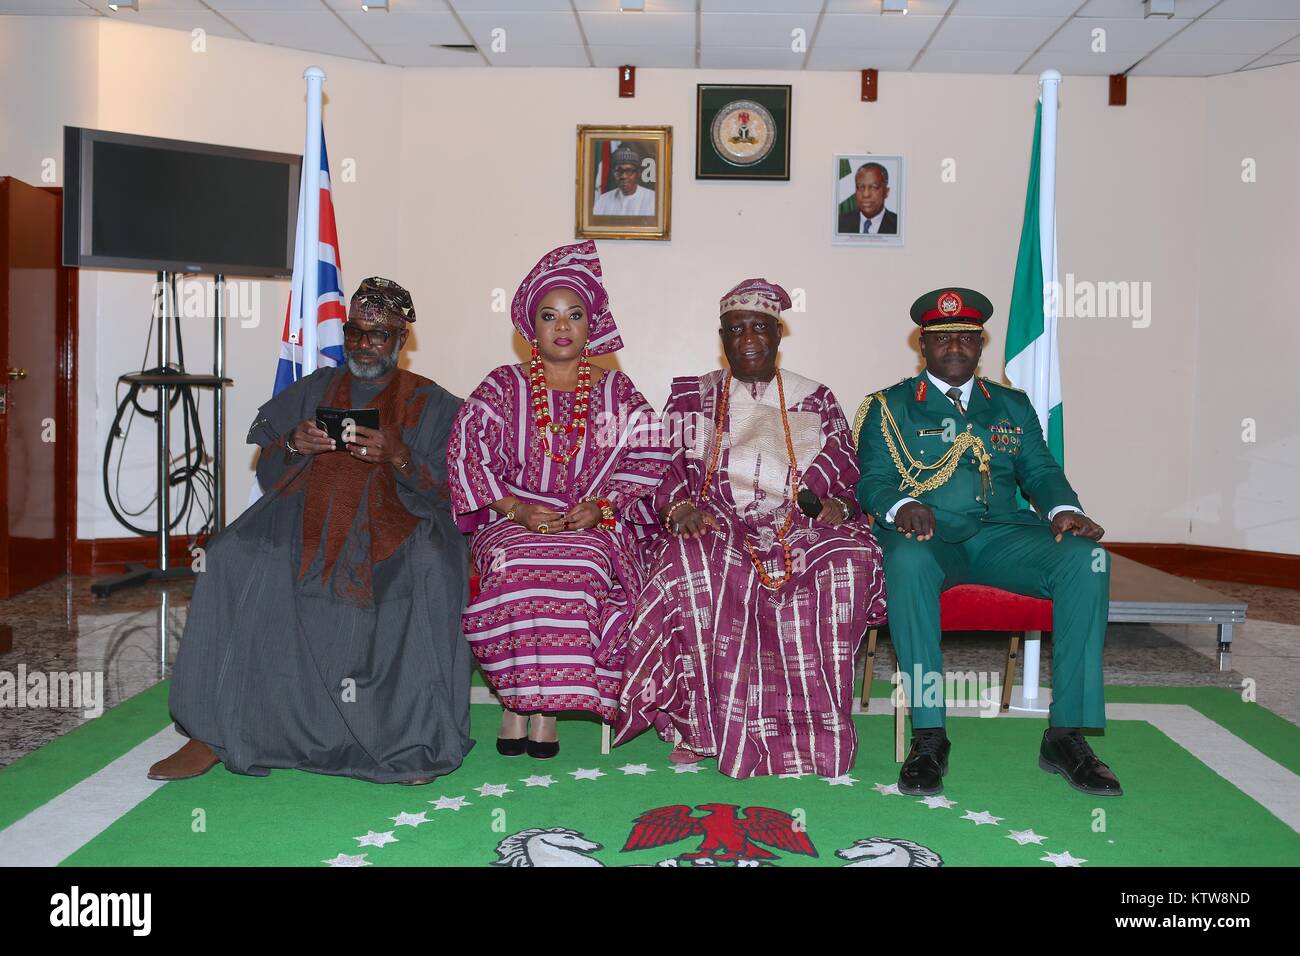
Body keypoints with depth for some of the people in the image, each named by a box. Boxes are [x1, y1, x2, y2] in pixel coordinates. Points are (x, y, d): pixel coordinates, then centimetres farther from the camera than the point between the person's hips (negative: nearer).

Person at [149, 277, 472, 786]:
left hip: (394, 524, -3)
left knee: (431, 565, -36)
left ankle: (415, 739, -28)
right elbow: (268, 473, 16)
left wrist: (396, 457, -17)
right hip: (308, 517, 3)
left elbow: (446, 492, 1)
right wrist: (294, 445, -6)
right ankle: (213, 732, -22)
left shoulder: (432, 404, 13)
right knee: (233, 556, -27)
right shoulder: (313, 389, 22)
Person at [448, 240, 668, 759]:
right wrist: (516, 507, -14)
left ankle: (545, 703, -22)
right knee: (517, 567, -35)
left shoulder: (616, 391, 15)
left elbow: (648, 457, 5)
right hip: (513, 520, 0)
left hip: (594, 523, 0)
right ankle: (516, 699, -18)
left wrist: (599, 505, -12)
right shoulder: (501, 386, 12)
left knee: (582, 565, -35)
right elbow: (467, 454, 1)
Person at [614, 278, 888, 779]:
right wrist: (681, 508, -14)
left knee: (850, 560, -31)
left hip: (797, 528, 1)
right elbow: (666, 472, 7)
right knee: (691, 563, -36)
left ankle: (814, 727, -22)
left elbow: (845, 474, 11)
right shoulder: (691, 398, 17)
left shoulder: (815, 400, 19)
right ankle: (697, 723, -27)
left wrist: (836, 503, -12)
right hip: (717, 528, -1)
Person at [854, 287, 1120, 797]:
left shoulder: (1012, 406, 24)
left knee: (1086, 558, -26)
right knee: (908, 562, -40)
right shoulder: (889, 407, 14)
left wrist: (1064, 508, -8)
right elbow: (872, 480, 3)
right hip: (926, 535, -3)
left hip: (999, 533, 3)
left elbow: (1041, 470, 15)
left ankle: (1067, 734, -22)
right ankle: (928, 735, -31)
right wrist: (901, 506, -21)